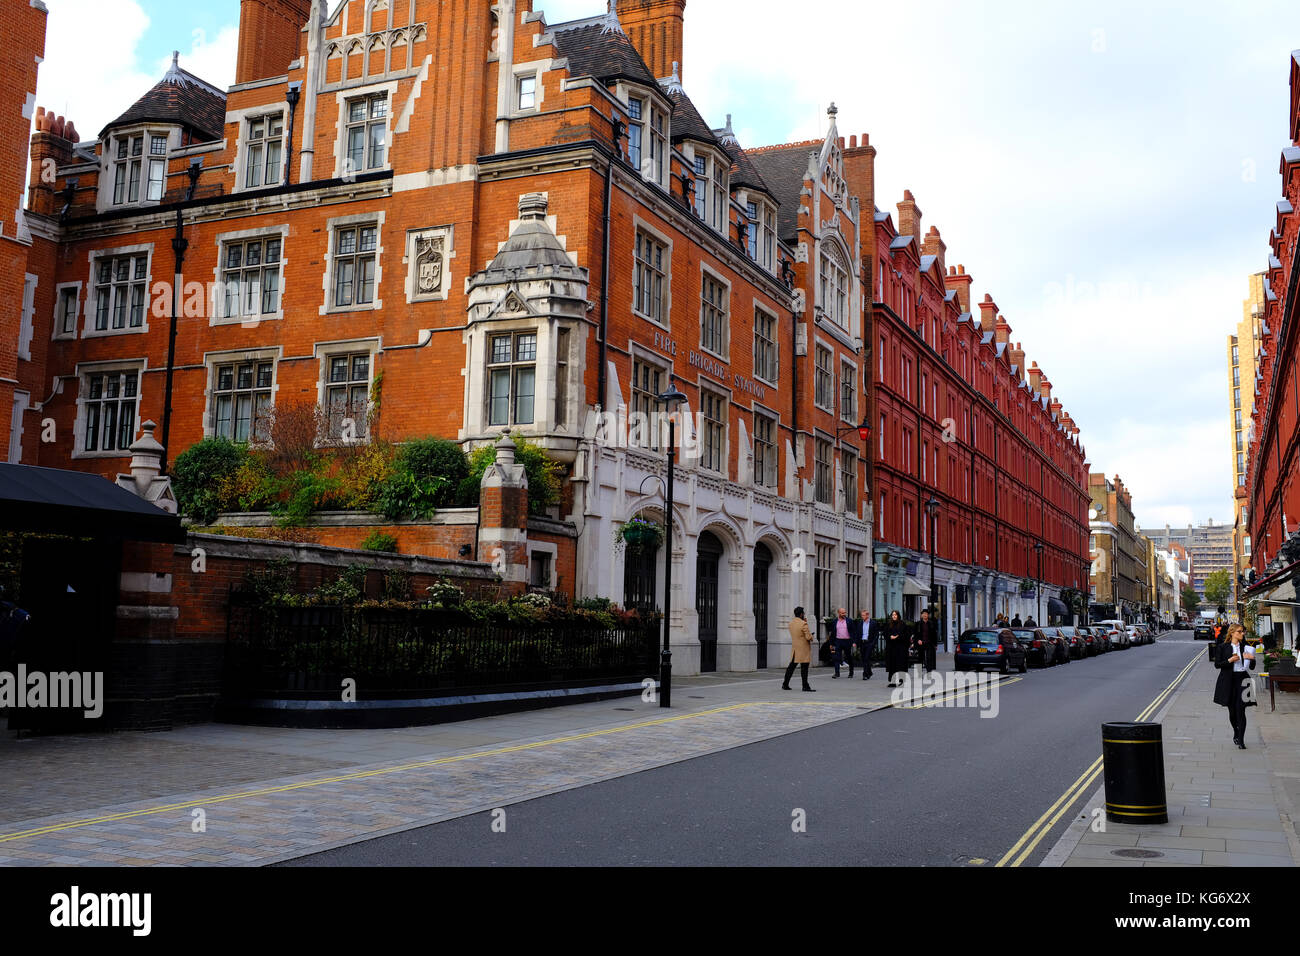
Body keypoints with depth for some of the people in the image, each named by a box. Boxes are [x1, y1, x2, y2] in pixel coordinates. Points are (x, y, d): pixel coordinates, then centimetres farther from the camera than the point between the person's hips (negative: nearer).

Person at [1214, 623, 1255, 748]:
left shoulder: (1246, 647, 7)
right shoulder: (1224, 647, 2)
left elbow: (1252, 667, 9)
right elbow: (1218, 664, -1)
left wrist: (1252, 659, -10)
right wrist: (1230, 660, -14)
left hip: (1242, 680, 0)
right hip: (1229, 681, 0)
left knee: (1240, 710, -9)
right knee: (1232, 710, 8)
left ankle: (1241, 740, -7)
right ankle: (1236, 732, 35)